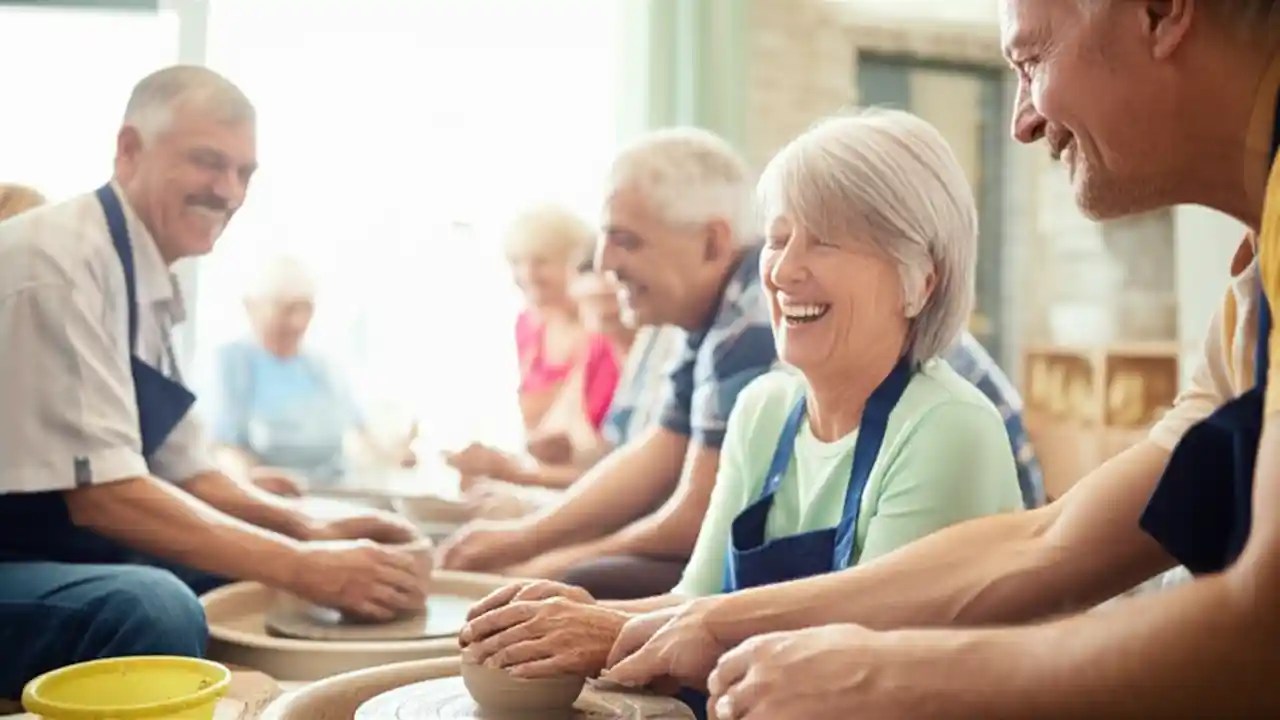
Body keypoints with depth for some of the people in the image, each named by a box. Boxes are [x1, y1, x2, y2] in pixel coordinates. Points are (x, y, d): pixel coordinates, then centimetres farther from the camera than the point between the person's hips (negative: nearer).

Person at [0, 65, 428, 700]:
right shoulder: (60, 263, -19)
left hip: (59, 551, 10)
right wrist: (303, 566, -26)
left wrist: (312, 532, -4)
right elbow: (100, 493, -26)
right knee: (154, 608, -34)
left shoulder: (144, 277, 9)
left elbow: (185, 474, 13)